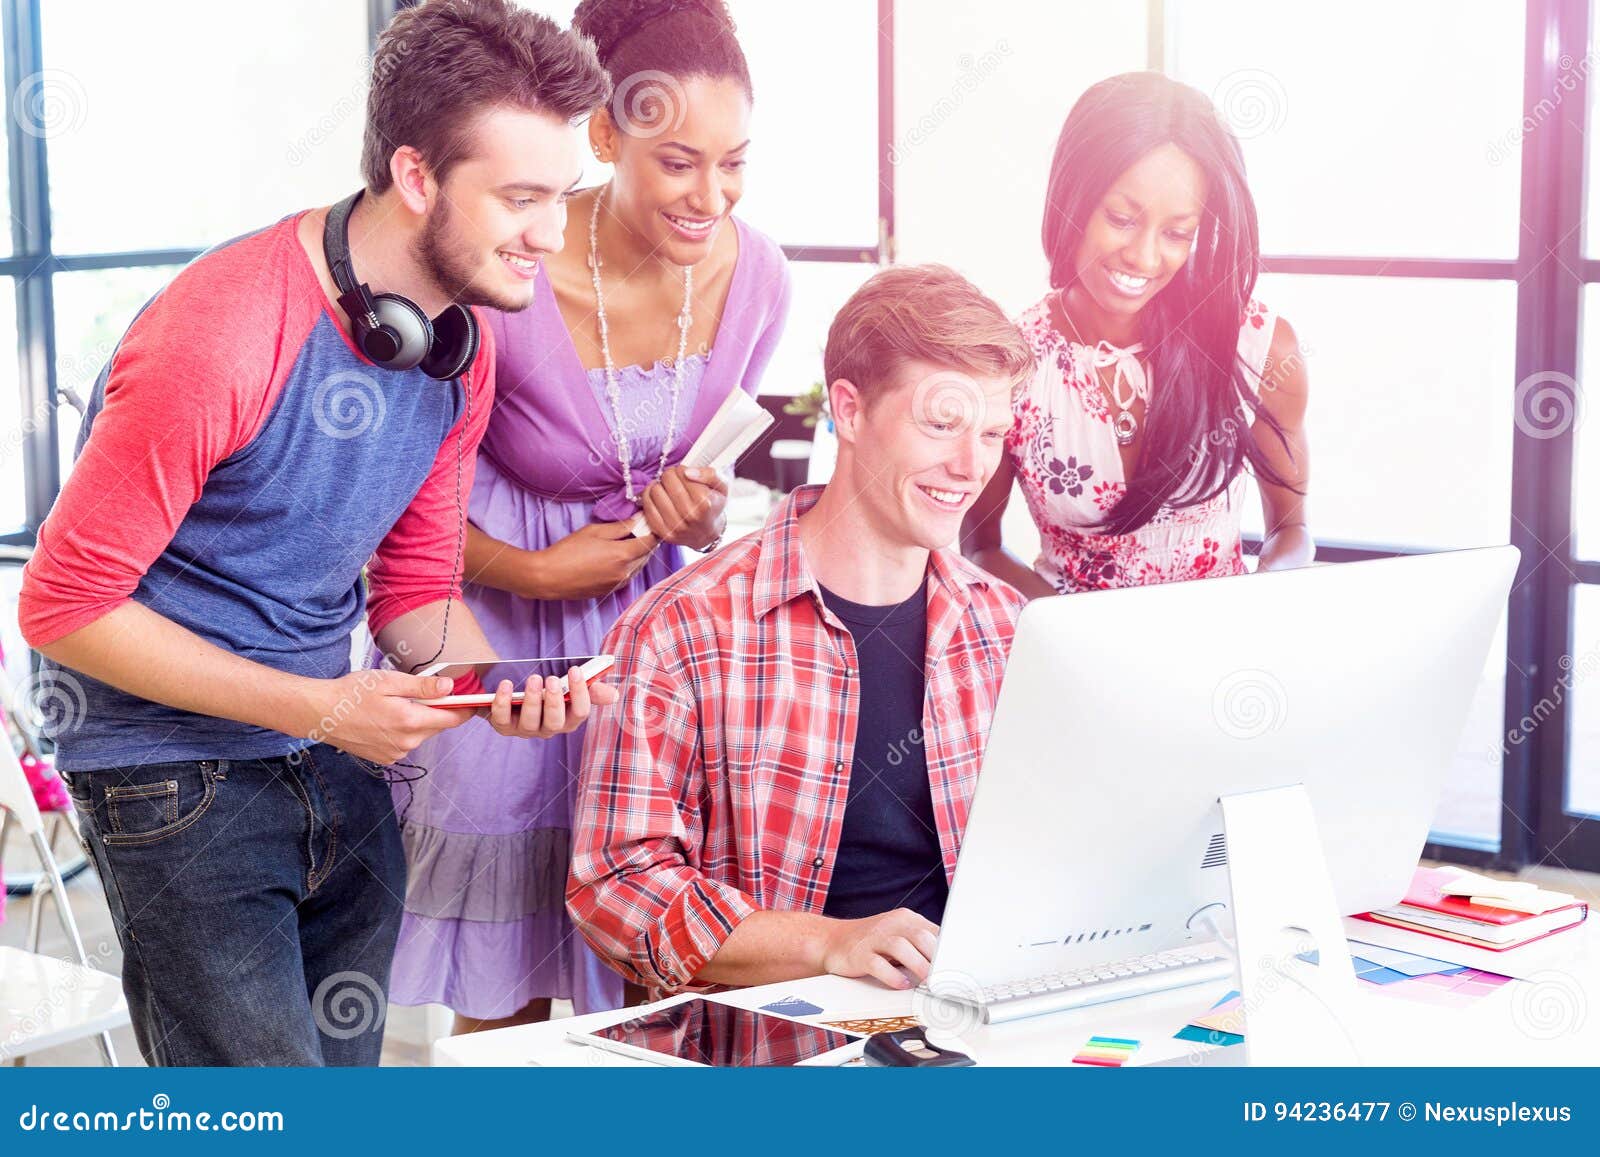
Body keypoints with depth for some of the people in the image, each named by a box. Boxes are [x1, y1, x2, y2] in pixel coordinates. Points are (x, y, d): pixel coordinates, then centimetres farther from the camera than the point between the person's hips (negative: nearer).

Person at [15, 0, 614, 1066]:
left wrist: (499, 686, -12)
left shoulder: (464, 348, 1)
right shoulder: (219, 336, -23)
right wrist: (320, 709, -20)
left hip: (341, 770, 7)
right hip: (177, 770, -7)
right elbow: (65, 605, -18)